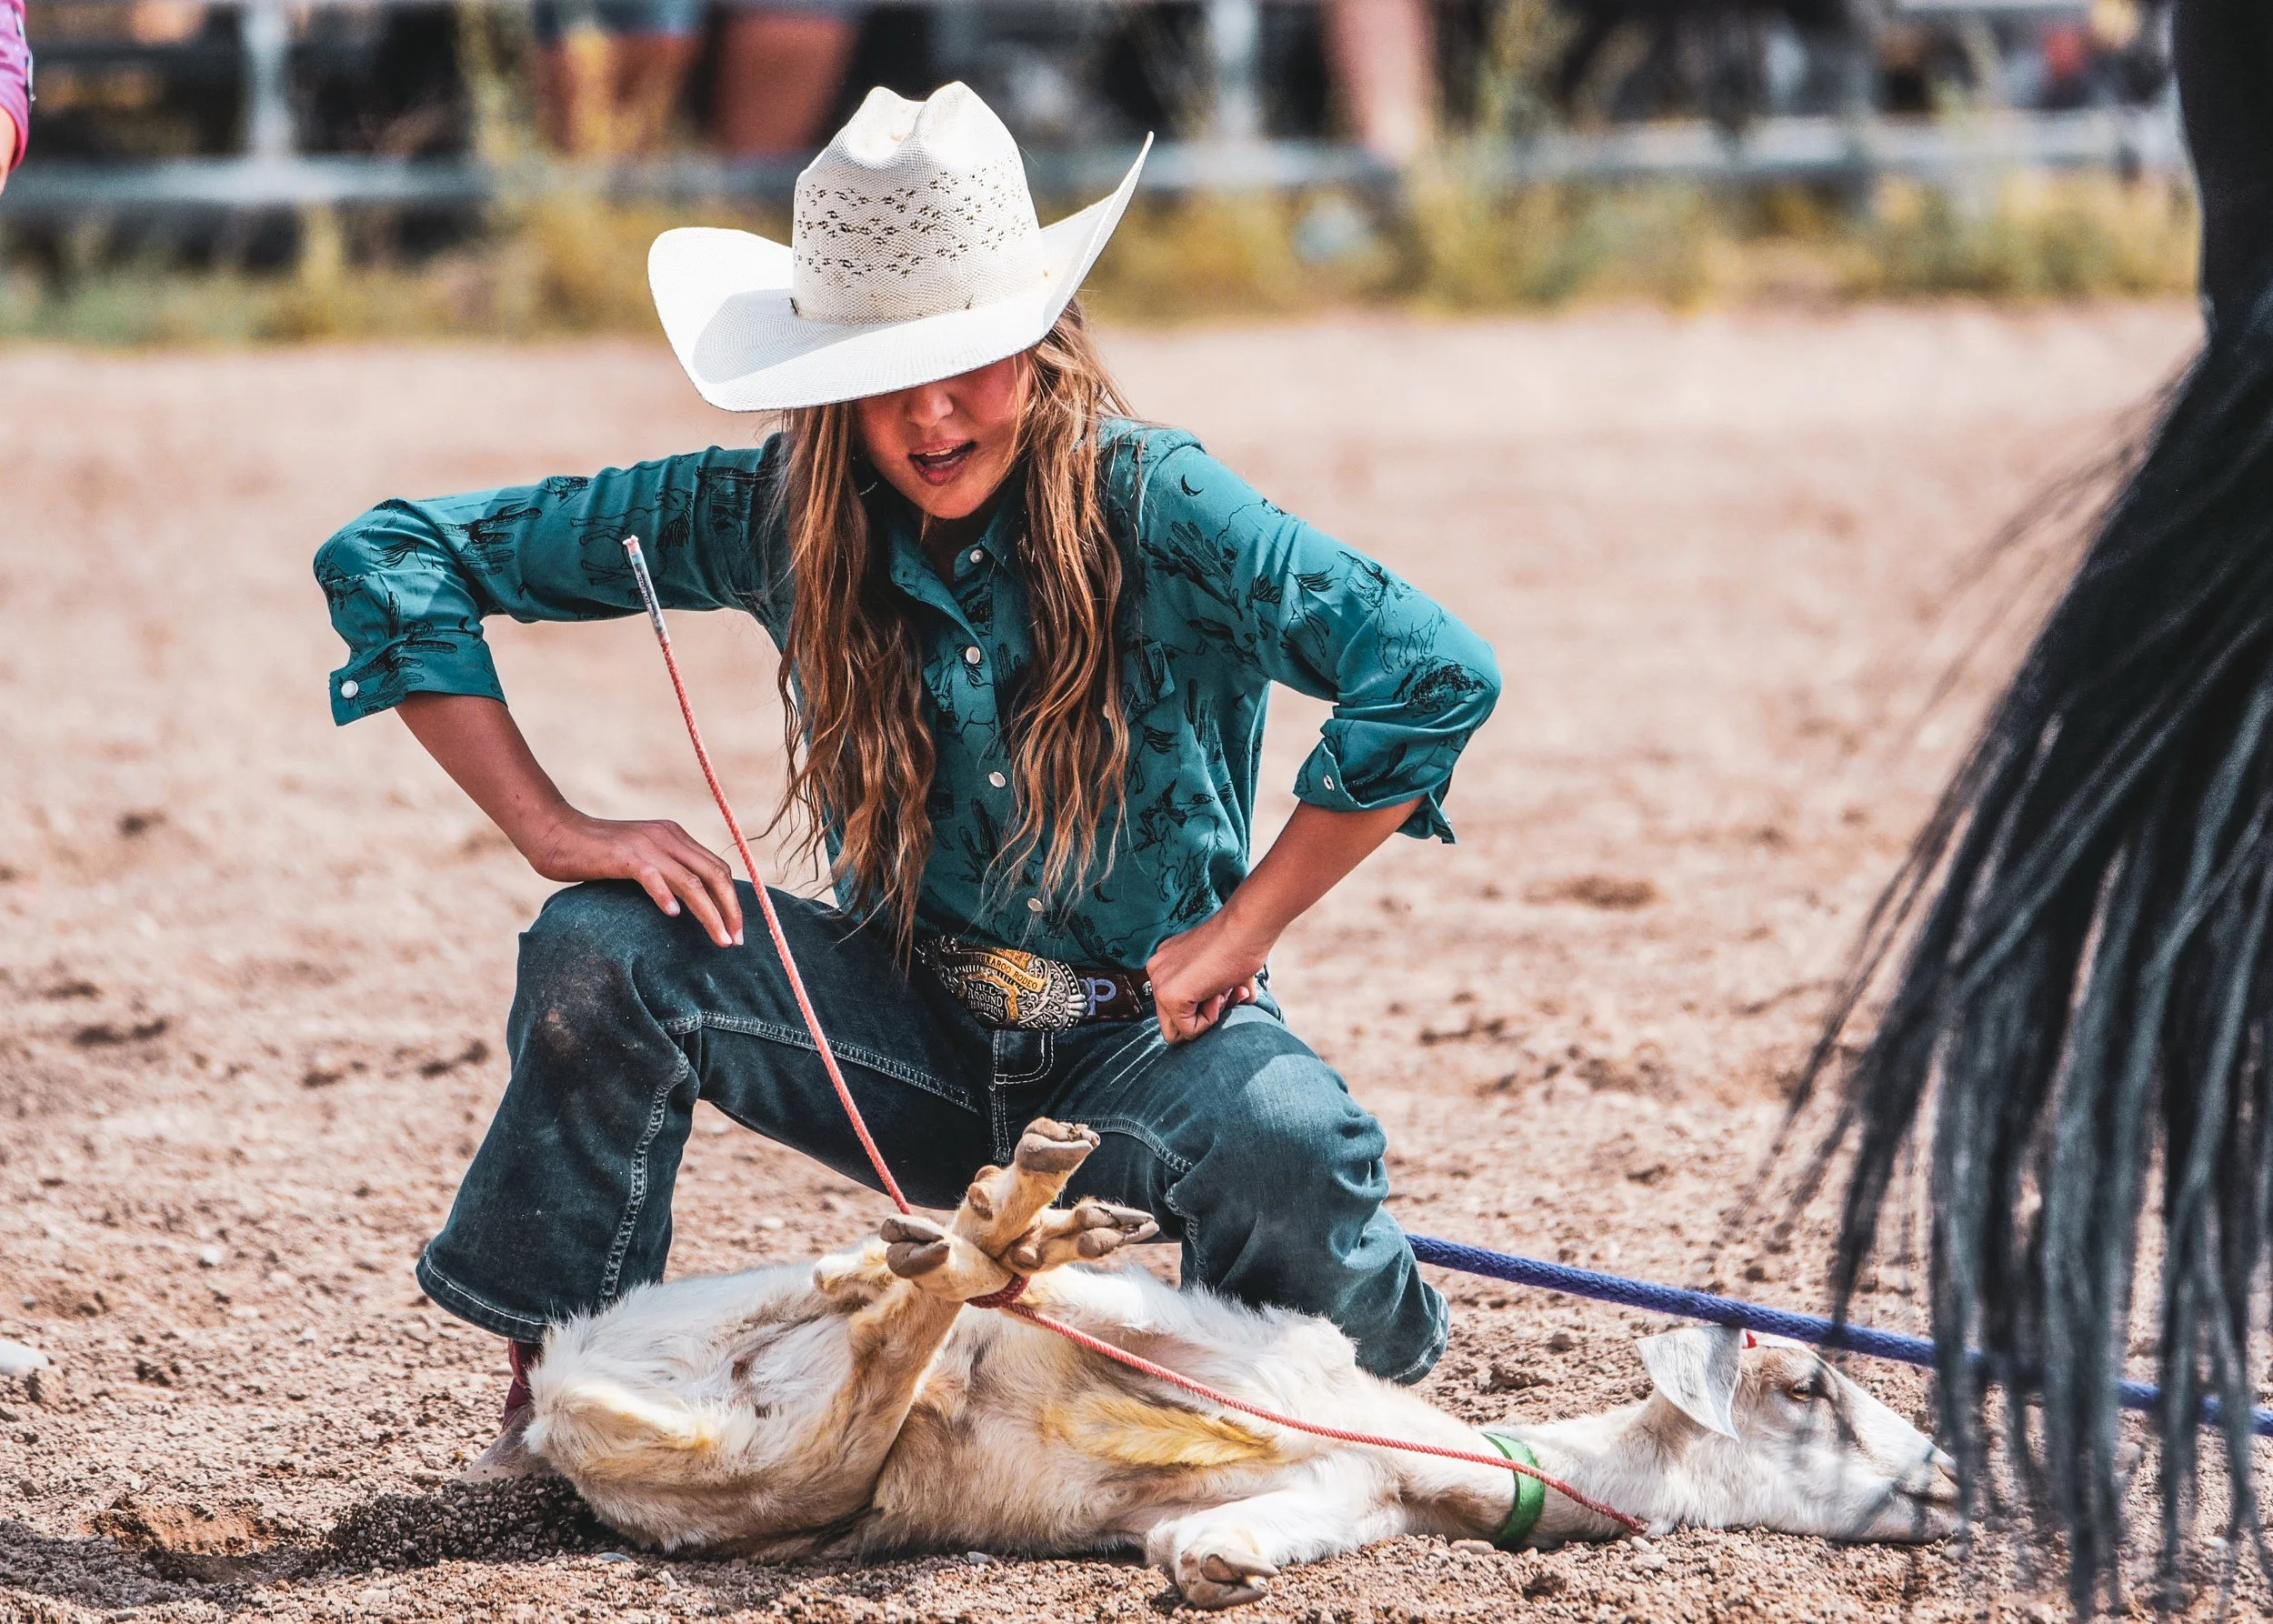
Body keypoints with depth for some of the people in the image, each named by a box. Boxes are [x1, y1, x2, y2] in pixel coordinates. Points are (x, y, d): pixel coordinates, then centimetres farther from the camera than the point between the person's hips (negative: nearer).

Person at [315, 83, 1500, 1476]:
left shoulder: (1151, 509, -18)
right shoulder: (772, 515, -9)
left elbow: (1436, 672, -27)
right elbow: (389, 555, -6)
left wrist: (1242, 931, -21)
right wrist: (556, 831, -16)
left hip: (1143, 1037, -2)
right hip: (913, 1032, 3)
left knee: (1287, 1152, -36)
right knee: (602, 952, -22)